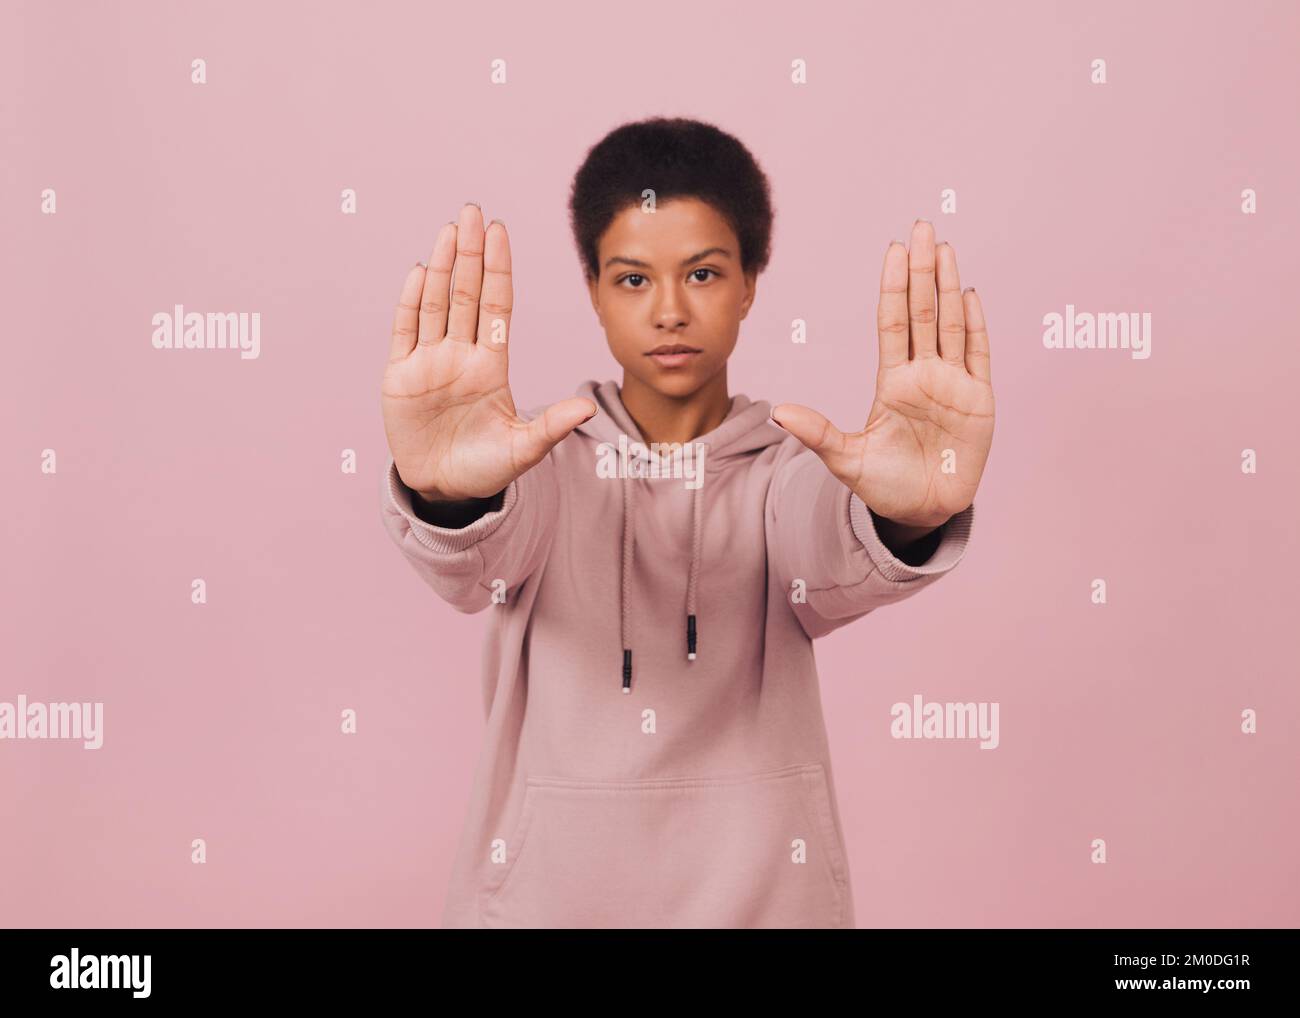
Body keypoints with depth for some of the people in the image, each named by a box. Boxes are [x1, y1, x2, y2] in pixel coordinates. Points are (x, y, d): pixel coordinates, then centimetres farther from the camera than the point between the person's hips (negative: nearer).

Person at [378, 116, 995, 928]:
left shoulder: (790, 467, -3)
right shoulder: (540, 460, -3)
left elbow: (838, 558, -25)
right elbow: (477, 557, -24)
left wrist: (906, 512, -47)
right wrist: (448, 493, -46)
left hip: (762, 889, 0)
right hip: (545, 889, 0)